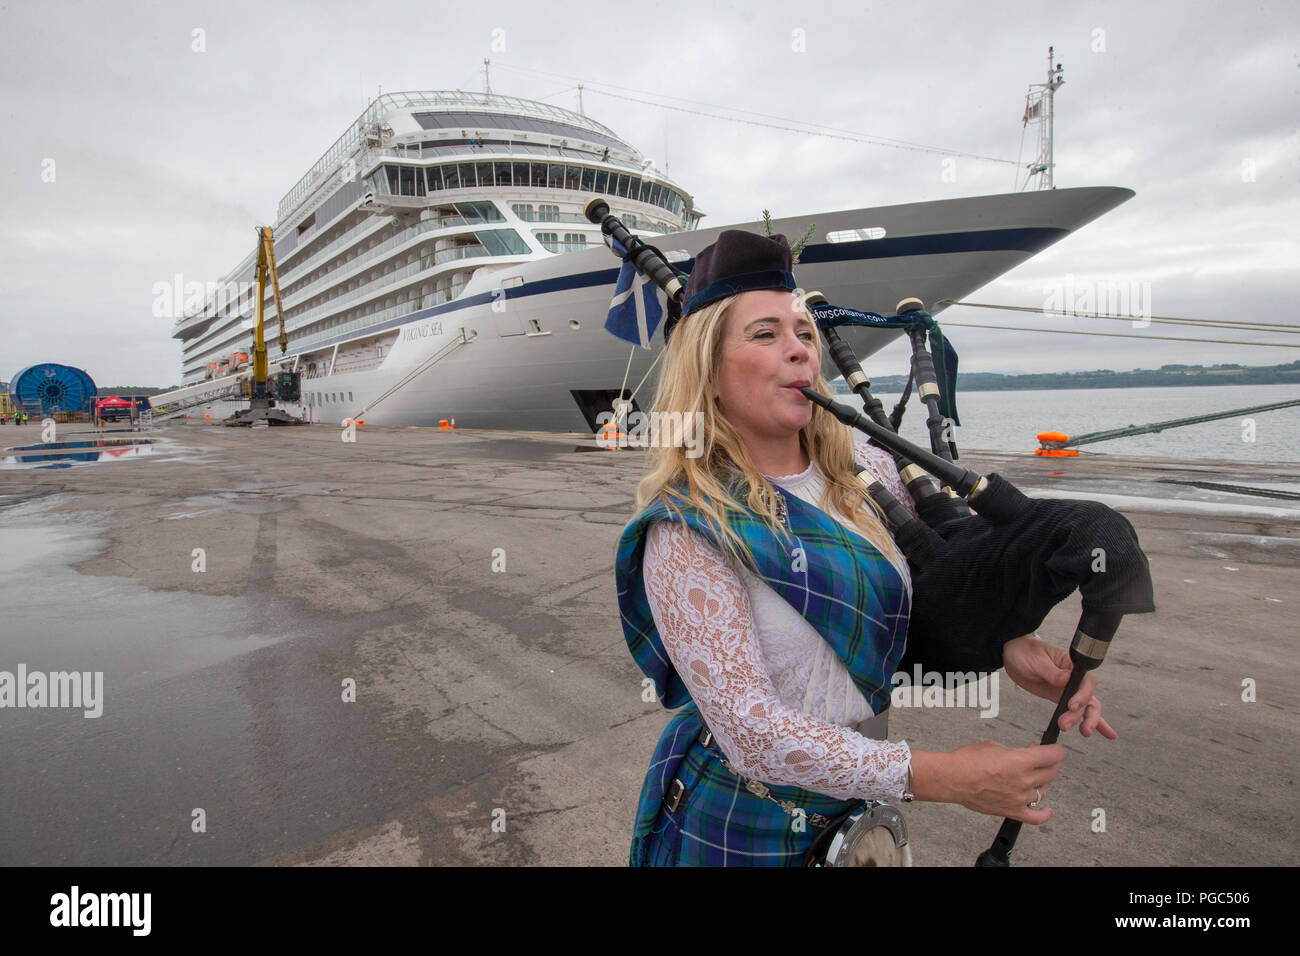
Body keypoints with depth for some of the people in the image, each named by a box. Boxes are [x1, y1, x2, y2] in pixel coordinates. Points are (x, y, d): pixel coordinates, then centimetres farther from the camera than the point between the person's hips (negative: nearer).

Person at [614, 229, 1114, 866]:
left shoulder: (865, 473, -5)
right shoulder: (688, 533, -22)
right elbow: (750, 730, -25)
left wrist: (1010, 644, -13)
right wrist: (948, 778, -26)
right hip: (739, 830, -5)